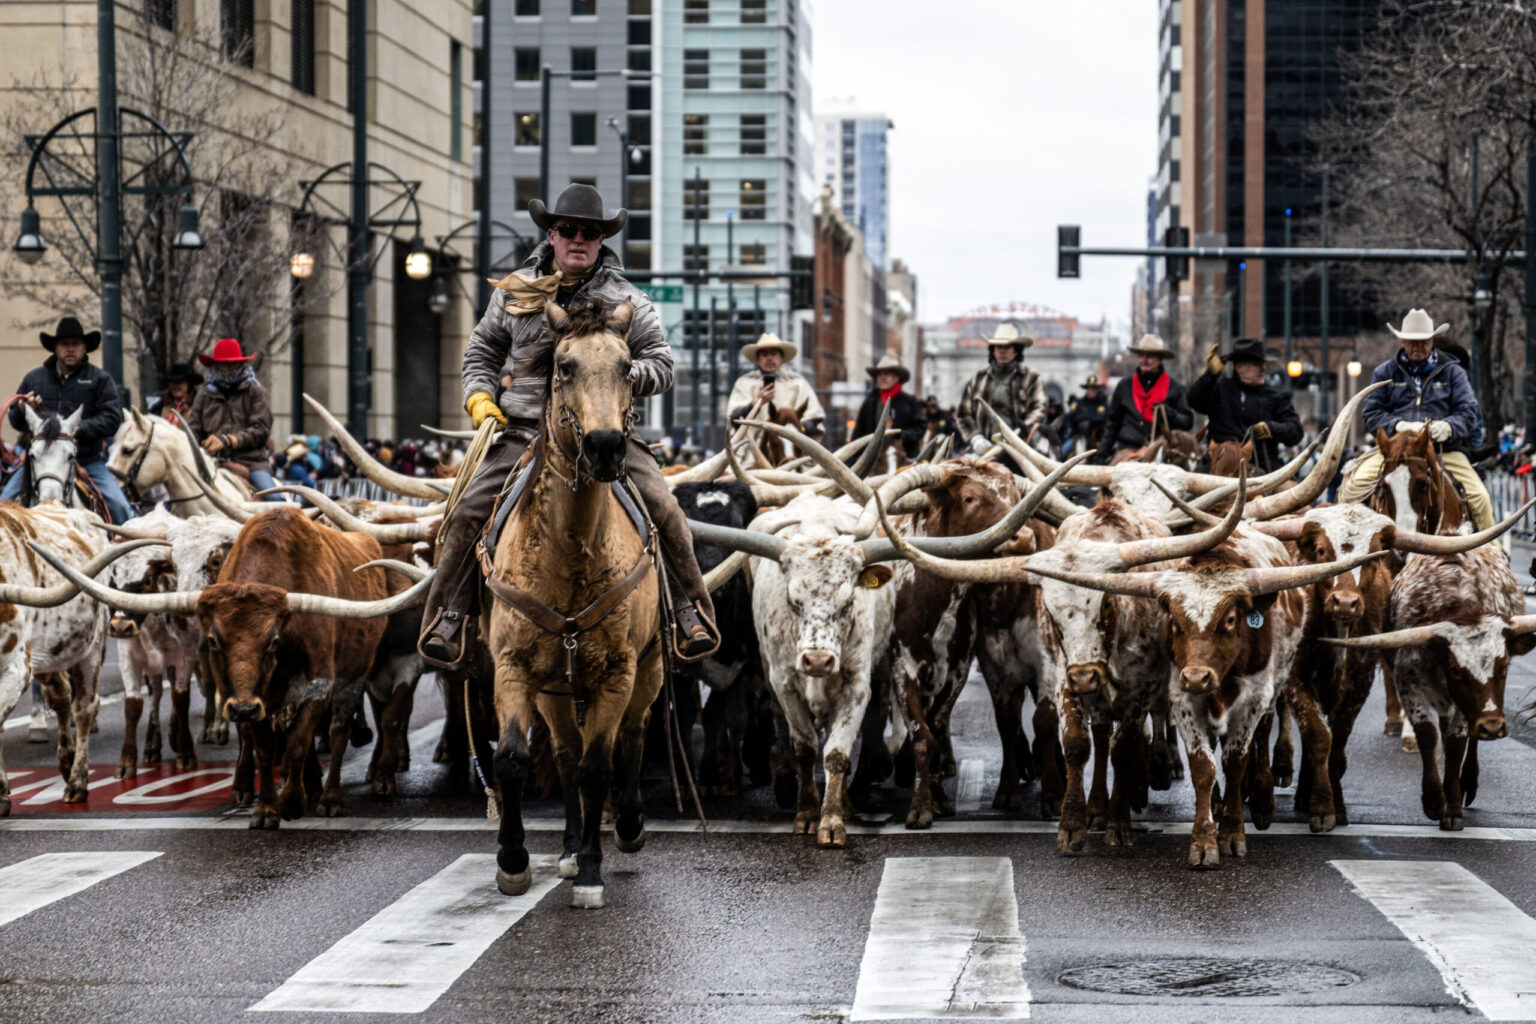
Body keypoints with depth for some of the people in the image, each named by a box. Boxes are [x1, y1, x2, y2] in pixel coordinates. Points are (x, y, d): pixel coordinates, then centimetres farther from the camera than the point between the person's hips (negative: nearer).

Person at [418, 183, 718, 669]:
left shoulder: (626, 301, 5)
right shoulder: (515, 291, 10)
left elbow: (662, 367, 6)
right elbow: (481, 350, 24)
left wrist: (624, 374, -14)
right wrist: (479, 395, 6)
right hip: (524, 432, 1)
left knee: (663, 509, -18)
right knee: (468, 512, -16)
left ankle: (691, 612, -3)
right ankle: (448, 617, -2)